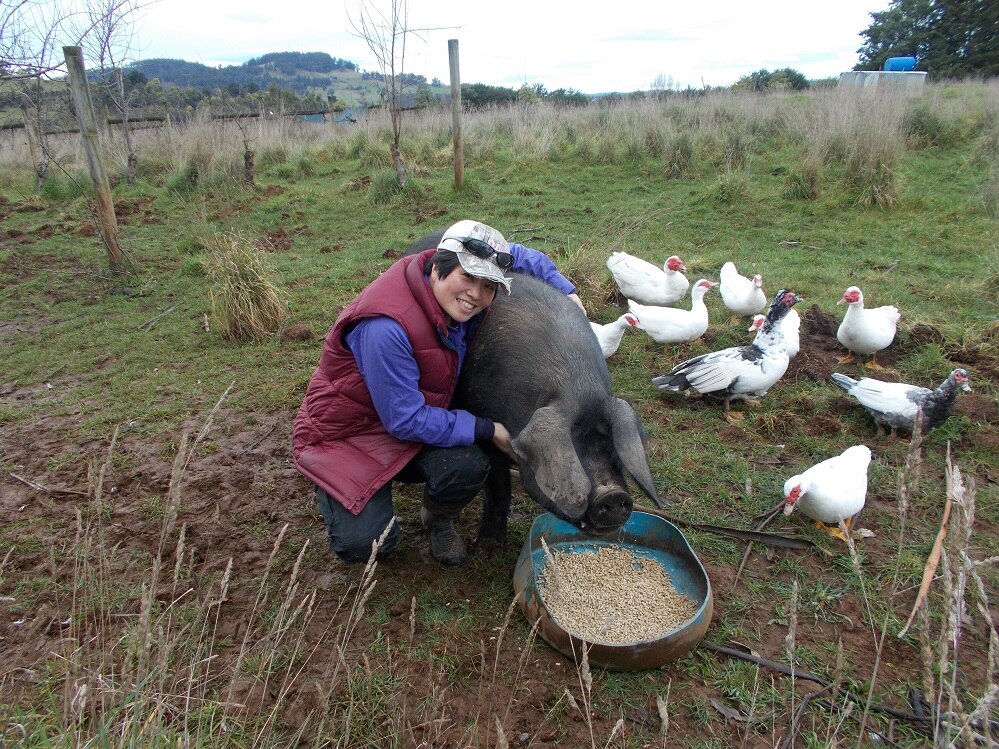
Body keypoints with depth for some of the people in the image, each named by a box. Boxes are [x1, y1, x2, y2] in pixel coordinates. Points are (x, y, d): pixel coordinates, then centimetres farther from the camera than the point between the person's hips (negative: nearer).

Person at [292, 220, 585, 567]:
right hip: (346, 431, -6)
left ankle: (438, 519, 11)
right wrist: (487, 429, -24)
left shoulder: (462, 296, -12)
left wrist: (566, 290, 4)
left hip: (416, 418, 6)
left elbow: (518, 256, 9)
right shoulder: (386, 326, -36)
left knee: (469, 465, -25)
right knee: (364, 544, -22)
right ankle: (332, 490, 15)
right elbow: (406, 420, -29)